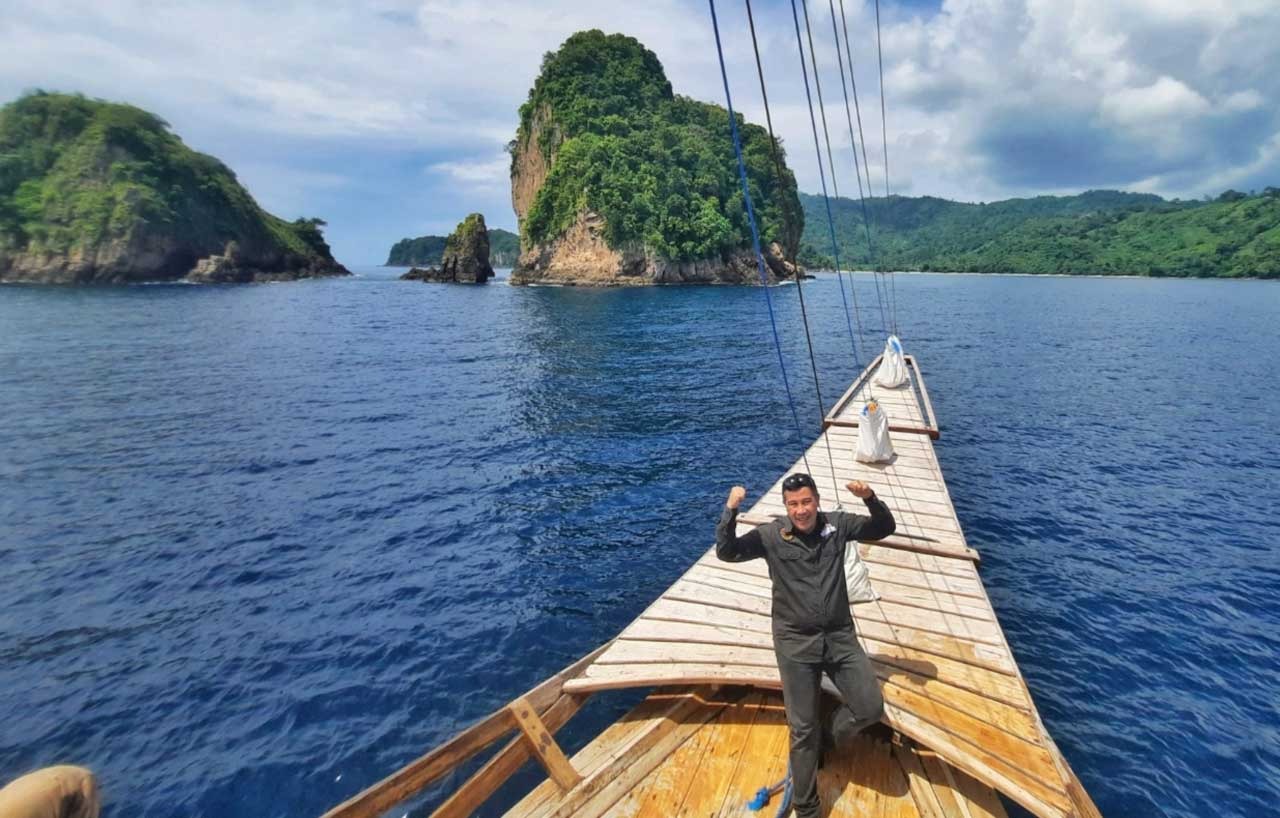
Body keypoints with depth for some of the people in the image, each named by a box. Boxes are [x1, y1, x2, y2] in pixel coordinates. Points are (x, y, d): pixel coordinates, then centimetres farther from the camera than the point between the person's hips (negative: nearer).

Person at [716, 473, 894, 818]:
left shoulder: (837, 524, -3)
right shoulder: (772, 535, -9)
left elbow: (884, 528, 3)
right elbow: (726, 552, -12)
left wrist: (870, 499, -17)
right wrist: (730, 510, -27)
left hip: (840, 636, 3)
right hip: (795, 643, -2)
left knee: (871, 708, -1)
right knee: (803, 729, 5)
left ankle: (830, 734, 33)